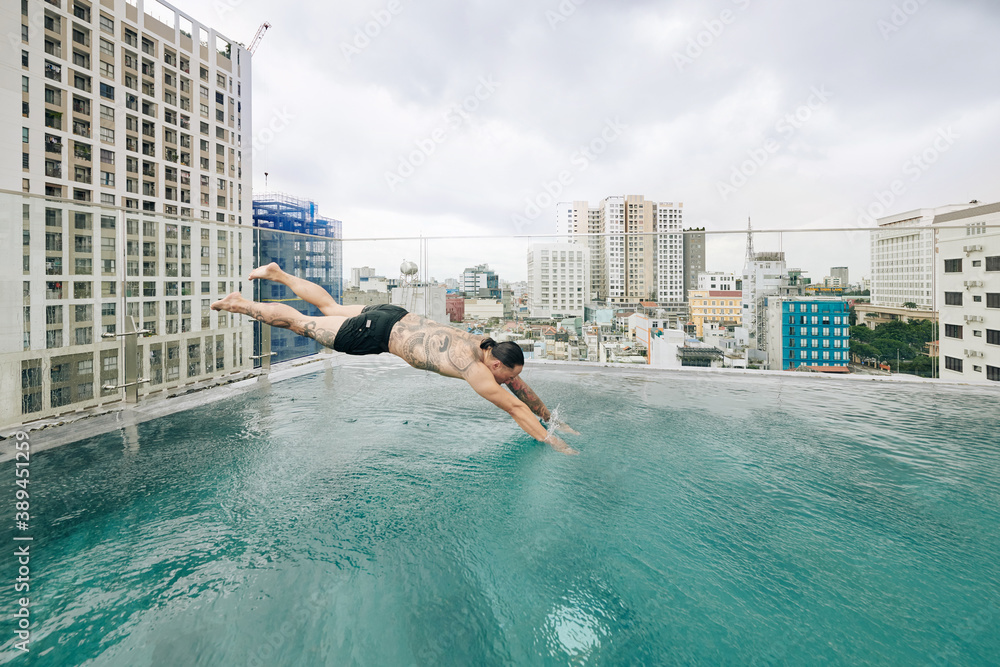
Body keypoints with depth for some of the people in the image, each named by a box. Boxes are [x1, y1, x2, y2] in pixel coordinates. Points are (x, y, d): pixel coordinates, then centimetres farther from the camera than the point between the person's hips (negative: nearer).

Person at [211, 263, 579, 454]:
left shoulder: (487, 346, -5)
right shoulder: (475, 368, -28)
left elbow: (523, 389, 4)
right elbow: (516, 408, -28)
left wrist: (553, 419, 7)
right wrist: (551, 442, -22)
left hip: (395, 317, 7)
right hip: (378, 332, -7)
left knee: (330, 309, 28)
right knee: (300, 322, 11)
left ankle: (277, 273, 46)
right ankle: (239, 303, 29)